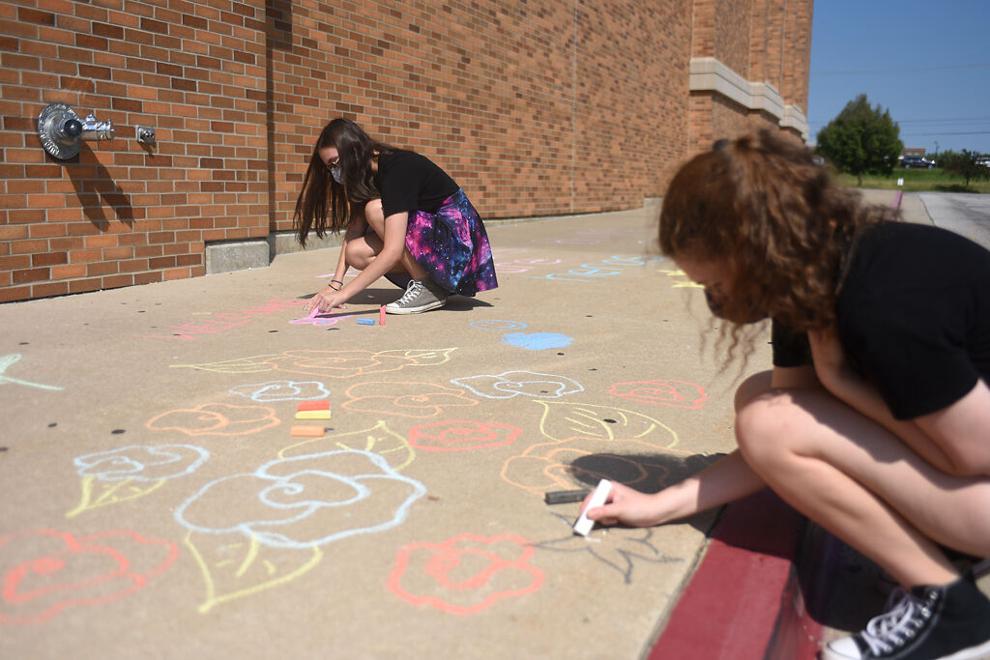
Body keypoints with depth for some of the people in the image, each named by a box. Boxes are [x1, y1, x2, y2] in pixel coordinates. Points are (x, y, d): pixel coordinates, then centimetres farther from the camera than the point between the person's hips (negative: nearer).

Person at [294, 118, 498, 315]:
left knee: (376, 210, -24)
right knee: (356, 253, -10)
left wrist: (343, 294, -33)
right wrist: (335, 283, -12)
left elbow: (393, 251, -32)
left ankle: (430, 288, -15)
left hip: (457, 236, -8)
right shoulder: (369, 174, 3)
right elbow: (354, 230, -1)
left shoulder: (398, 169, -24)